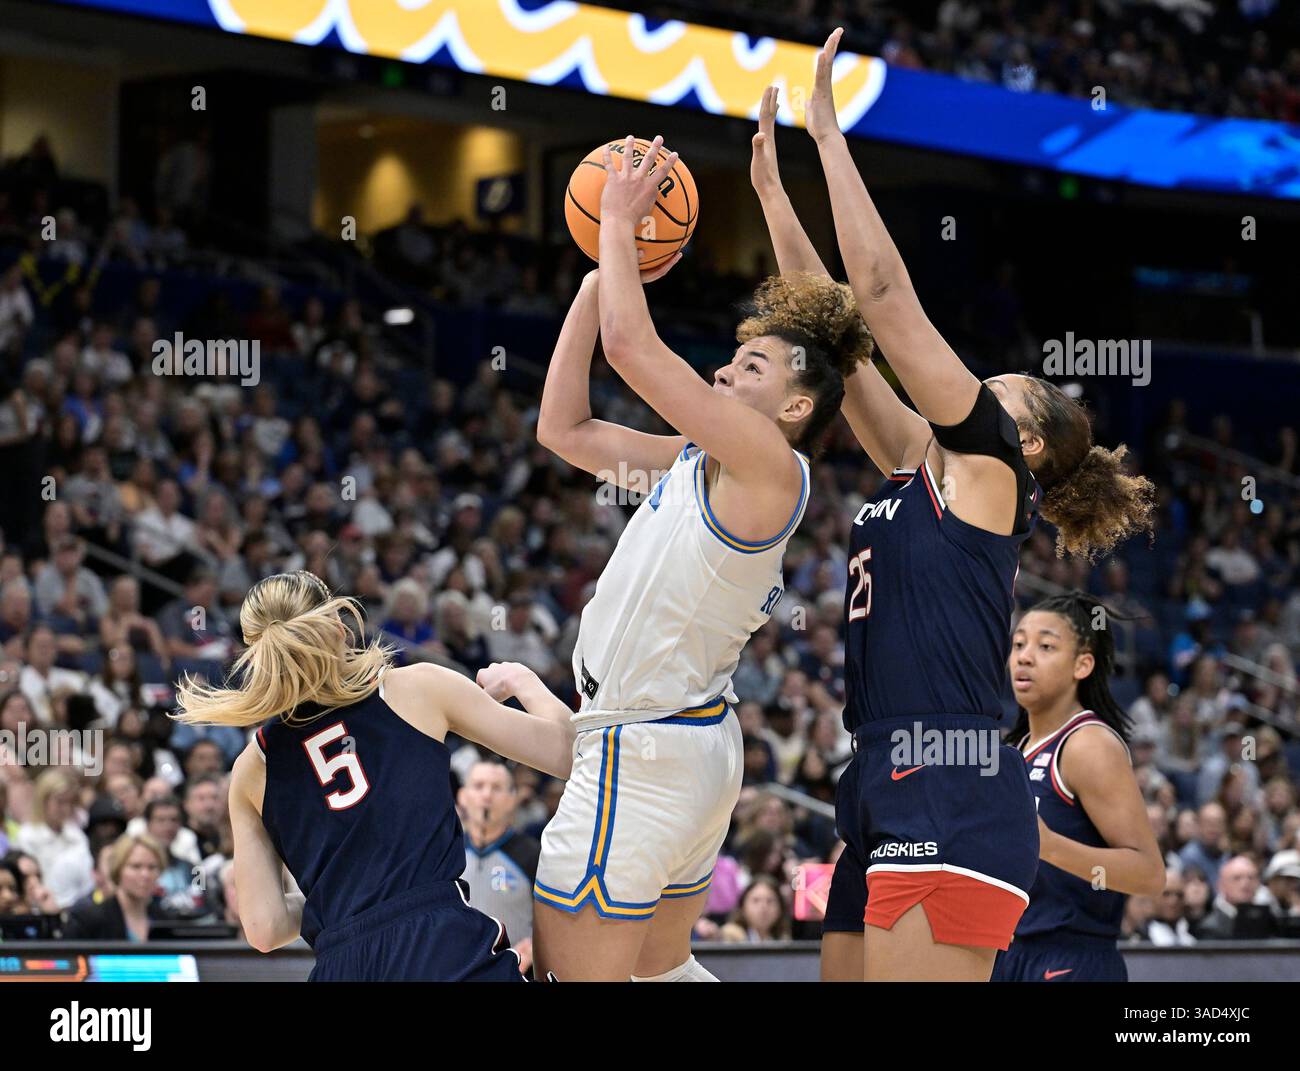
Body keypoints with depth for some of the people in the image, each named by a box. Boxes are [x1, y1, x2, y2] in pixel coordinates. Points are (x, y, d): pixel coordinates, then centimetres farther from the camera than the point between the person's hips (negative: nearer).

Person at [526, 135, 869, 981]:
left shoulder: (771, 465, -14)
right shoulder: (696, 462, 13)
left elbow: (631, 345, -21)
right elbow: (565, 429, 17)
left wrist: (619, 224, -10)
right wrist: (599, 280, 14)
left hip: (645, 754, -10)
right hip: (691, 744, 10)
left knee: (579, 976, -8)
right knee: (662, 968, 20)